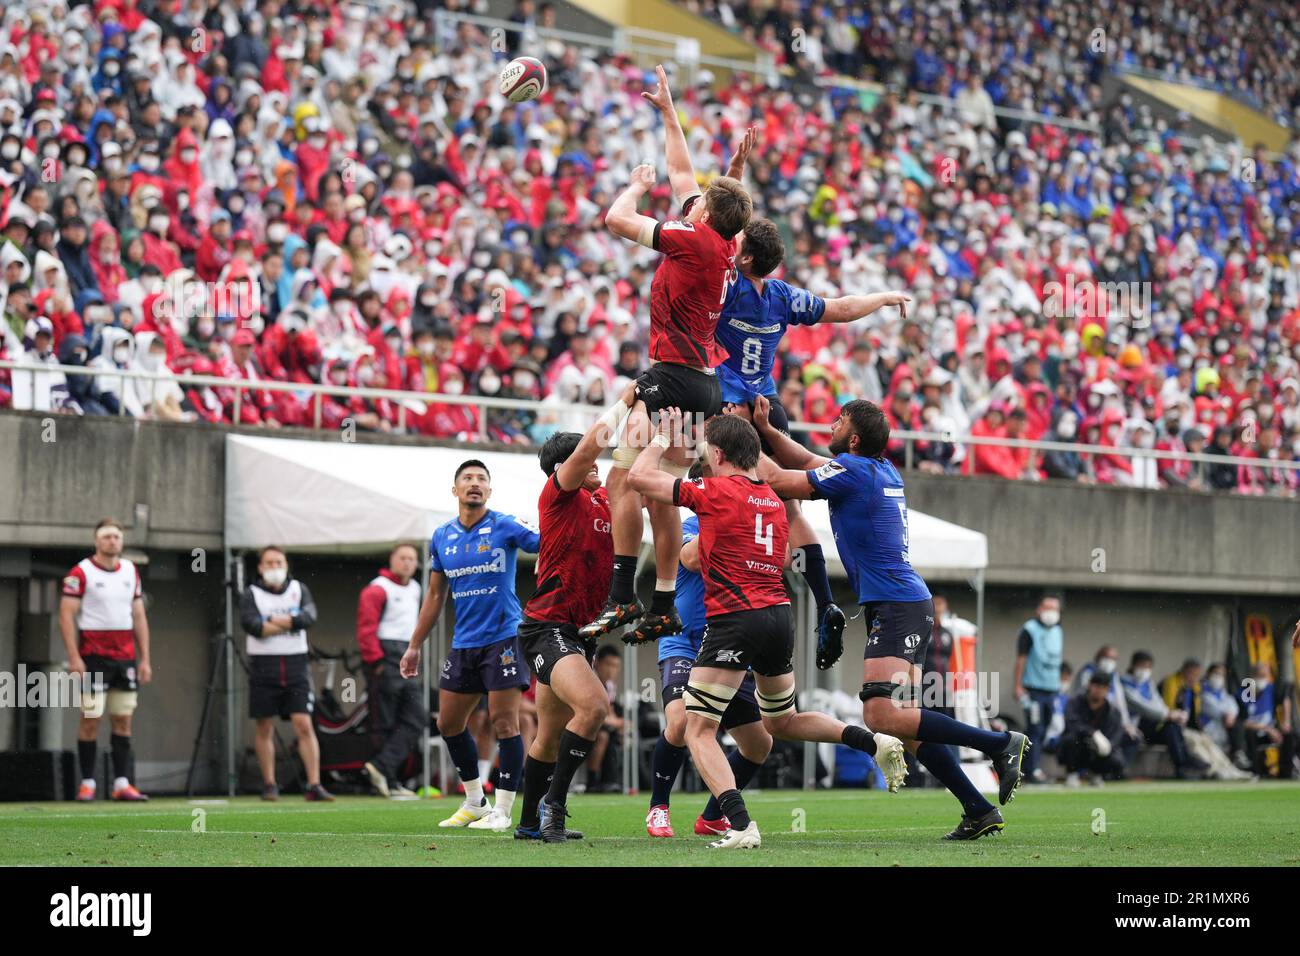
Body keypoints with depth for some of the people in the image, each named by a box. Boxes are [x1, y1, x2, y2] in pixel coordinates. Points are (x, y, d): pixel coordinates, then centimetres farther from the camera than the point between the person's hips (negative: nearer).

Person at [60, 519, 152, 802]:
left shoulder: (130, 572, 12)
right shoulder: (81, 572, -5)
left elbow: (139, 617, 16)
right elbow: (66, 616, -8)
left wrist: (145, 659, 10)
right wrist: (74, 657, -16)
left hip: (125, 657, 5)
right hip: (93, 658, -5)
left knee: (123, 720, 3)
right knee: (91, 720, -4)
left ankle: (122, 783, 3)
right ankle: (87, 783, 2)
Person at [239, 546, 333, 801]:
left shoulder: (299, 589, 9)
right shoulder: (251, 594, 2)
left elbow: (309, 616, -9)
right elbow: (251, 624, -17)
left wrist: (276, 622, -16)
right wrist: (291, 623, -12)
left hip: (295, 665, 1)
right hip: (263, 667, -1)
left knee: (304, 725, -6)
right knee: (265, 729, 5)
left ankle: (314, 785, -9)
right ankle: (269, 785, 14)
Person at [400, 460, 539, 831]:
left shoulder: (504, 526, -5)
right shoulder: (442, 537, 9)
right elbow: (435, 596, 16)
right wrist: (414, 646, 16)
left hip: (503, 638, -6)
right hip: (463, 644, 6)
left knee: (505, 723, -8)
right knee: (449, 723, 9)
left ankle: (502, 811, -1)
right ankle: (475, 802, 24)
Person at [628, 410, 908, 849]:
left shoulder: (716, 492, -6)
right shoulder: (773, 501, 15)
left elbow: (638, 477, -2)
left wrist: (664, 436, 14)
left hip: (734, 619, -8)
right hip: (779, 615, 8)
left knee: (699, 731, -3)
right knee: (782, 722, 27)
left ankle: (740, 825, -19)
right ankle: (874, 742, 10)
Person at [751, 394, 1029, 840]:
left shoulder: (852, 470, -11)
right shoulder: (882, 470, 15)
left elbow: (777, 479, -4)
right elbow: (805, 462, 27)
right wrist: (765, 429, 18)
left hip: (896, 608, -10)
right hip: (909, 604, 10)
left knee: (881, 717, -19)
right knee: (903, 722, 8)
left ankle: (1001, 743, -18)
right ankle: (979, 810, 5)